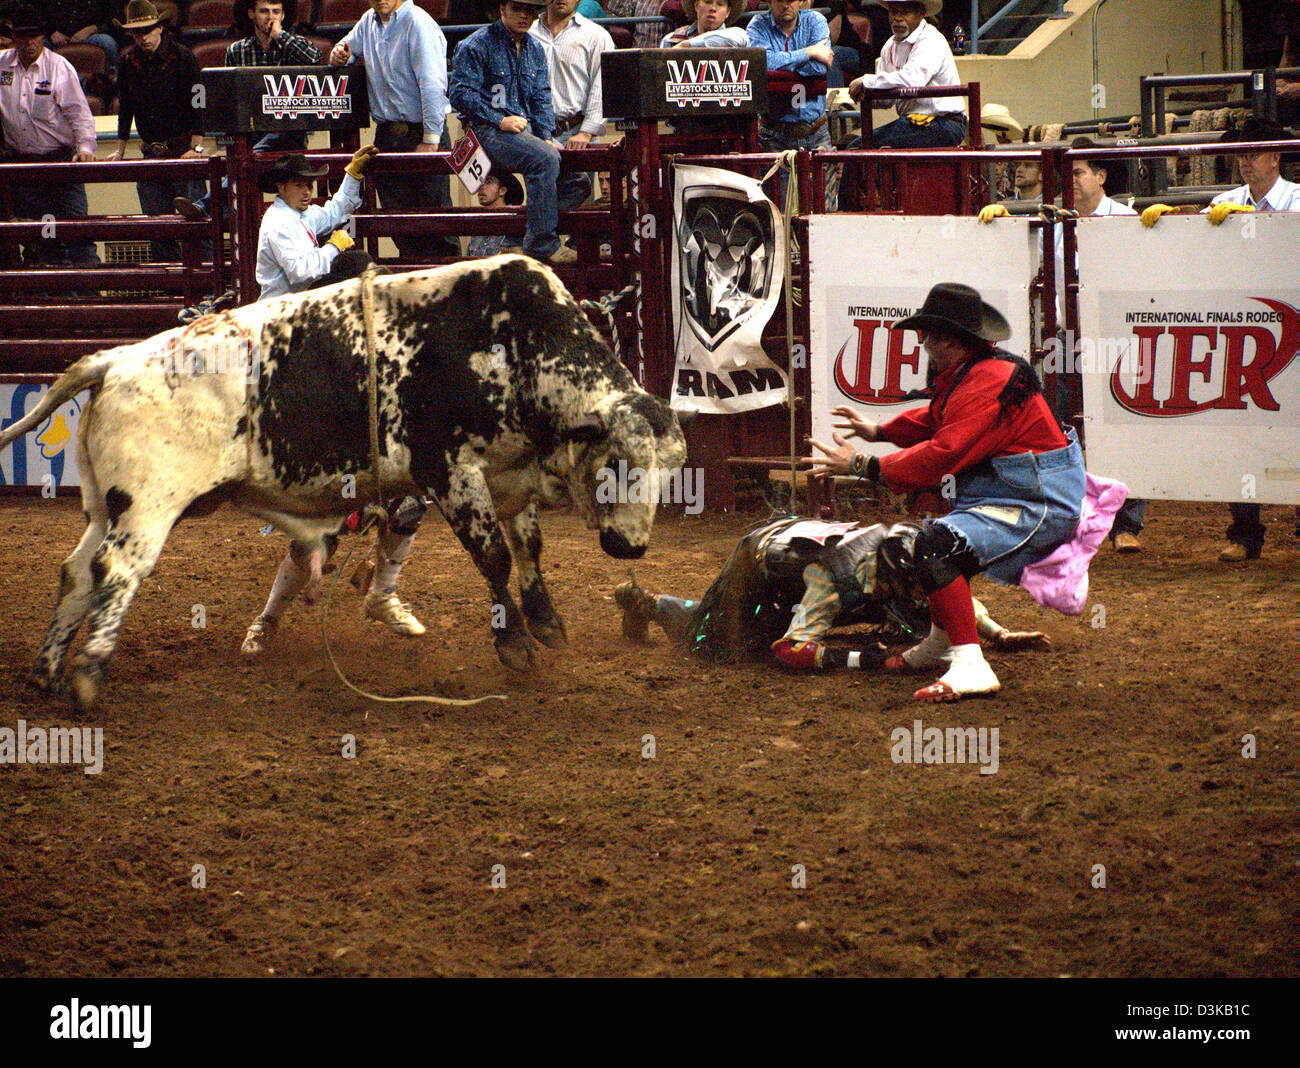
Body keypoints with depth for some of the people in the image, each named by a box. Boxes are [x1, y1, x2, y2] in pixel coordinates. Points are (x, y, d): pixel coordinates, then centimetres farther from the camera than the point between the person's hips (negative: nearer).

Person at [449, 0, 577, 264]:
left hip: (527, 126, 7)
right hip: (487, 130, -7)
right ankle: (541, 244, -30)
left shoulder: (535, 49, 17)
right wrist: (500, 121, -17)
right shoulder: (477, 46, -5)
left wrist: (547, 135, 0)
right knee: (545, 158, -31)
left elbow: (541, 97, 16)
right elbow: (461, 94, -11)